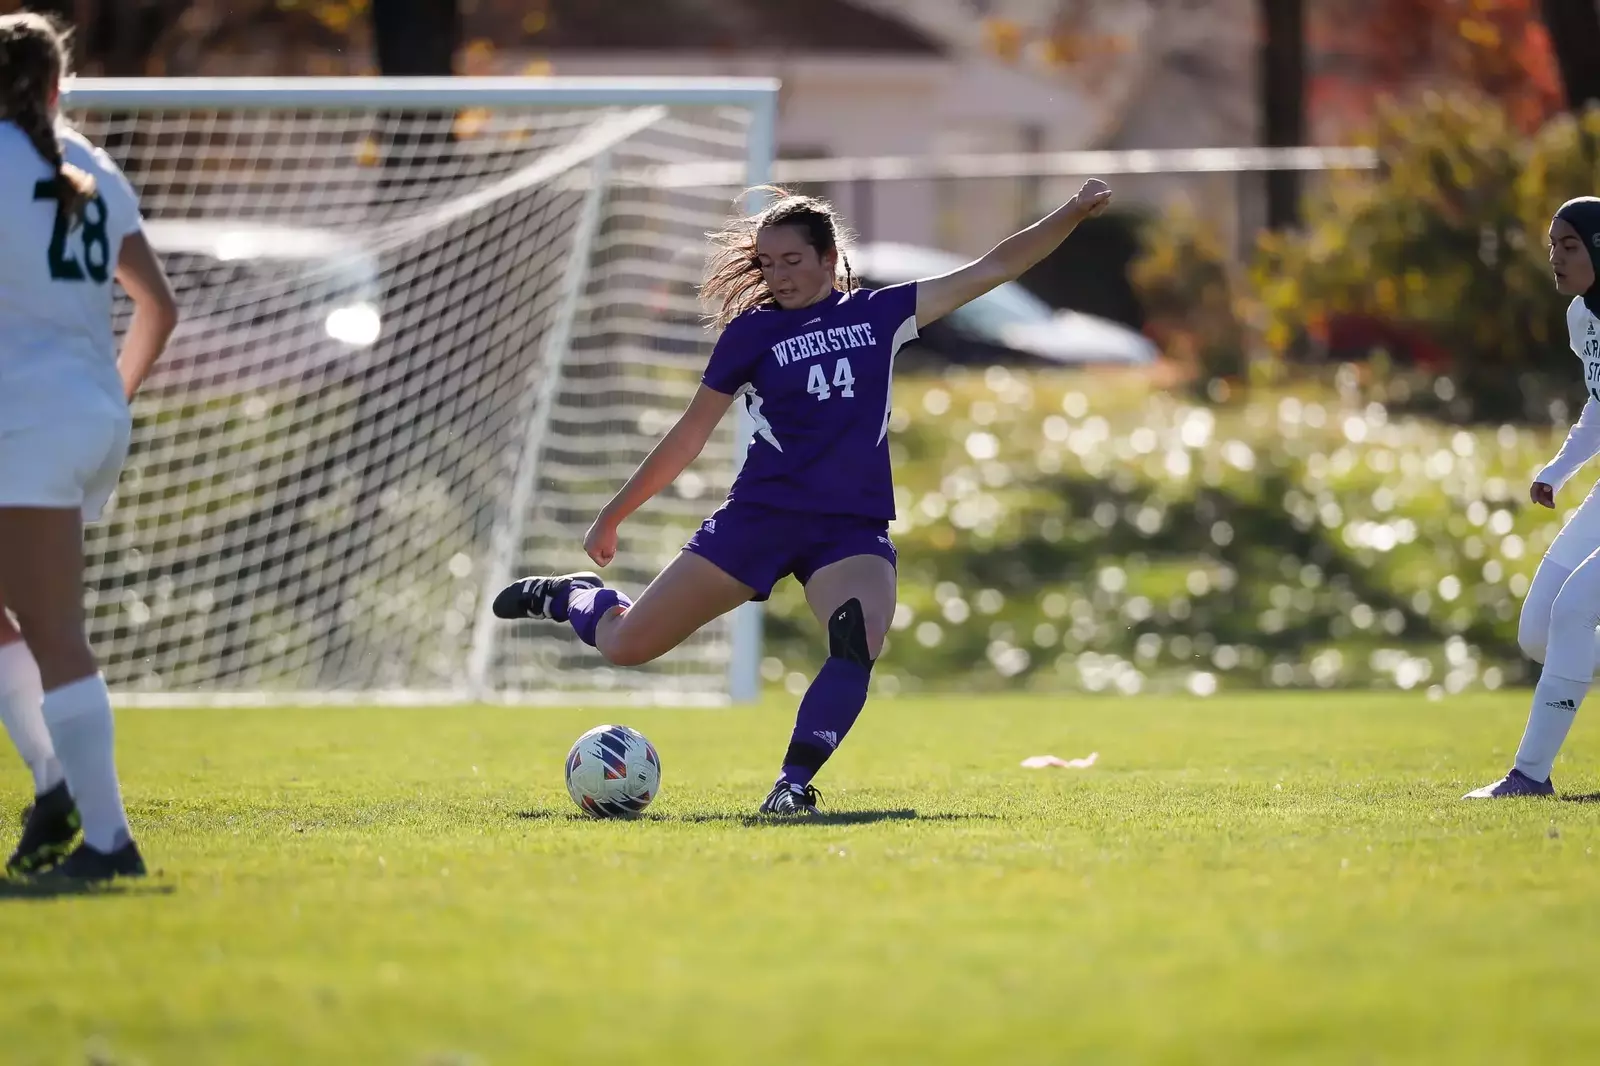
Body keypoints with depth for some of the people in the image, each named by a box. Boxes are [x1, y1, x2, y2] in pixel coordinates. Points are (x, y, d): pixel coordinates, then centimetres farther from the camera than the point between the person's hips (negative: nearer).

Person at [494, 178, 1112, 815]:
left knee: (858, 641, -32)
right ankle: (574, 598, 31)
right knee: (625, 645, -2)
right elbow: (689, 435, 11)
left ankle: (794, 784, -30)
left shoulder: (879, 314, 10)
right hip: (760, 516, -1)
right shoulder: (751, 332, 5)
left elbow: (990, 269, 11)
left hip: (853, 527, 1)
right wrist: (613, 516, 13)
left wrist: (1071, 214, 4)